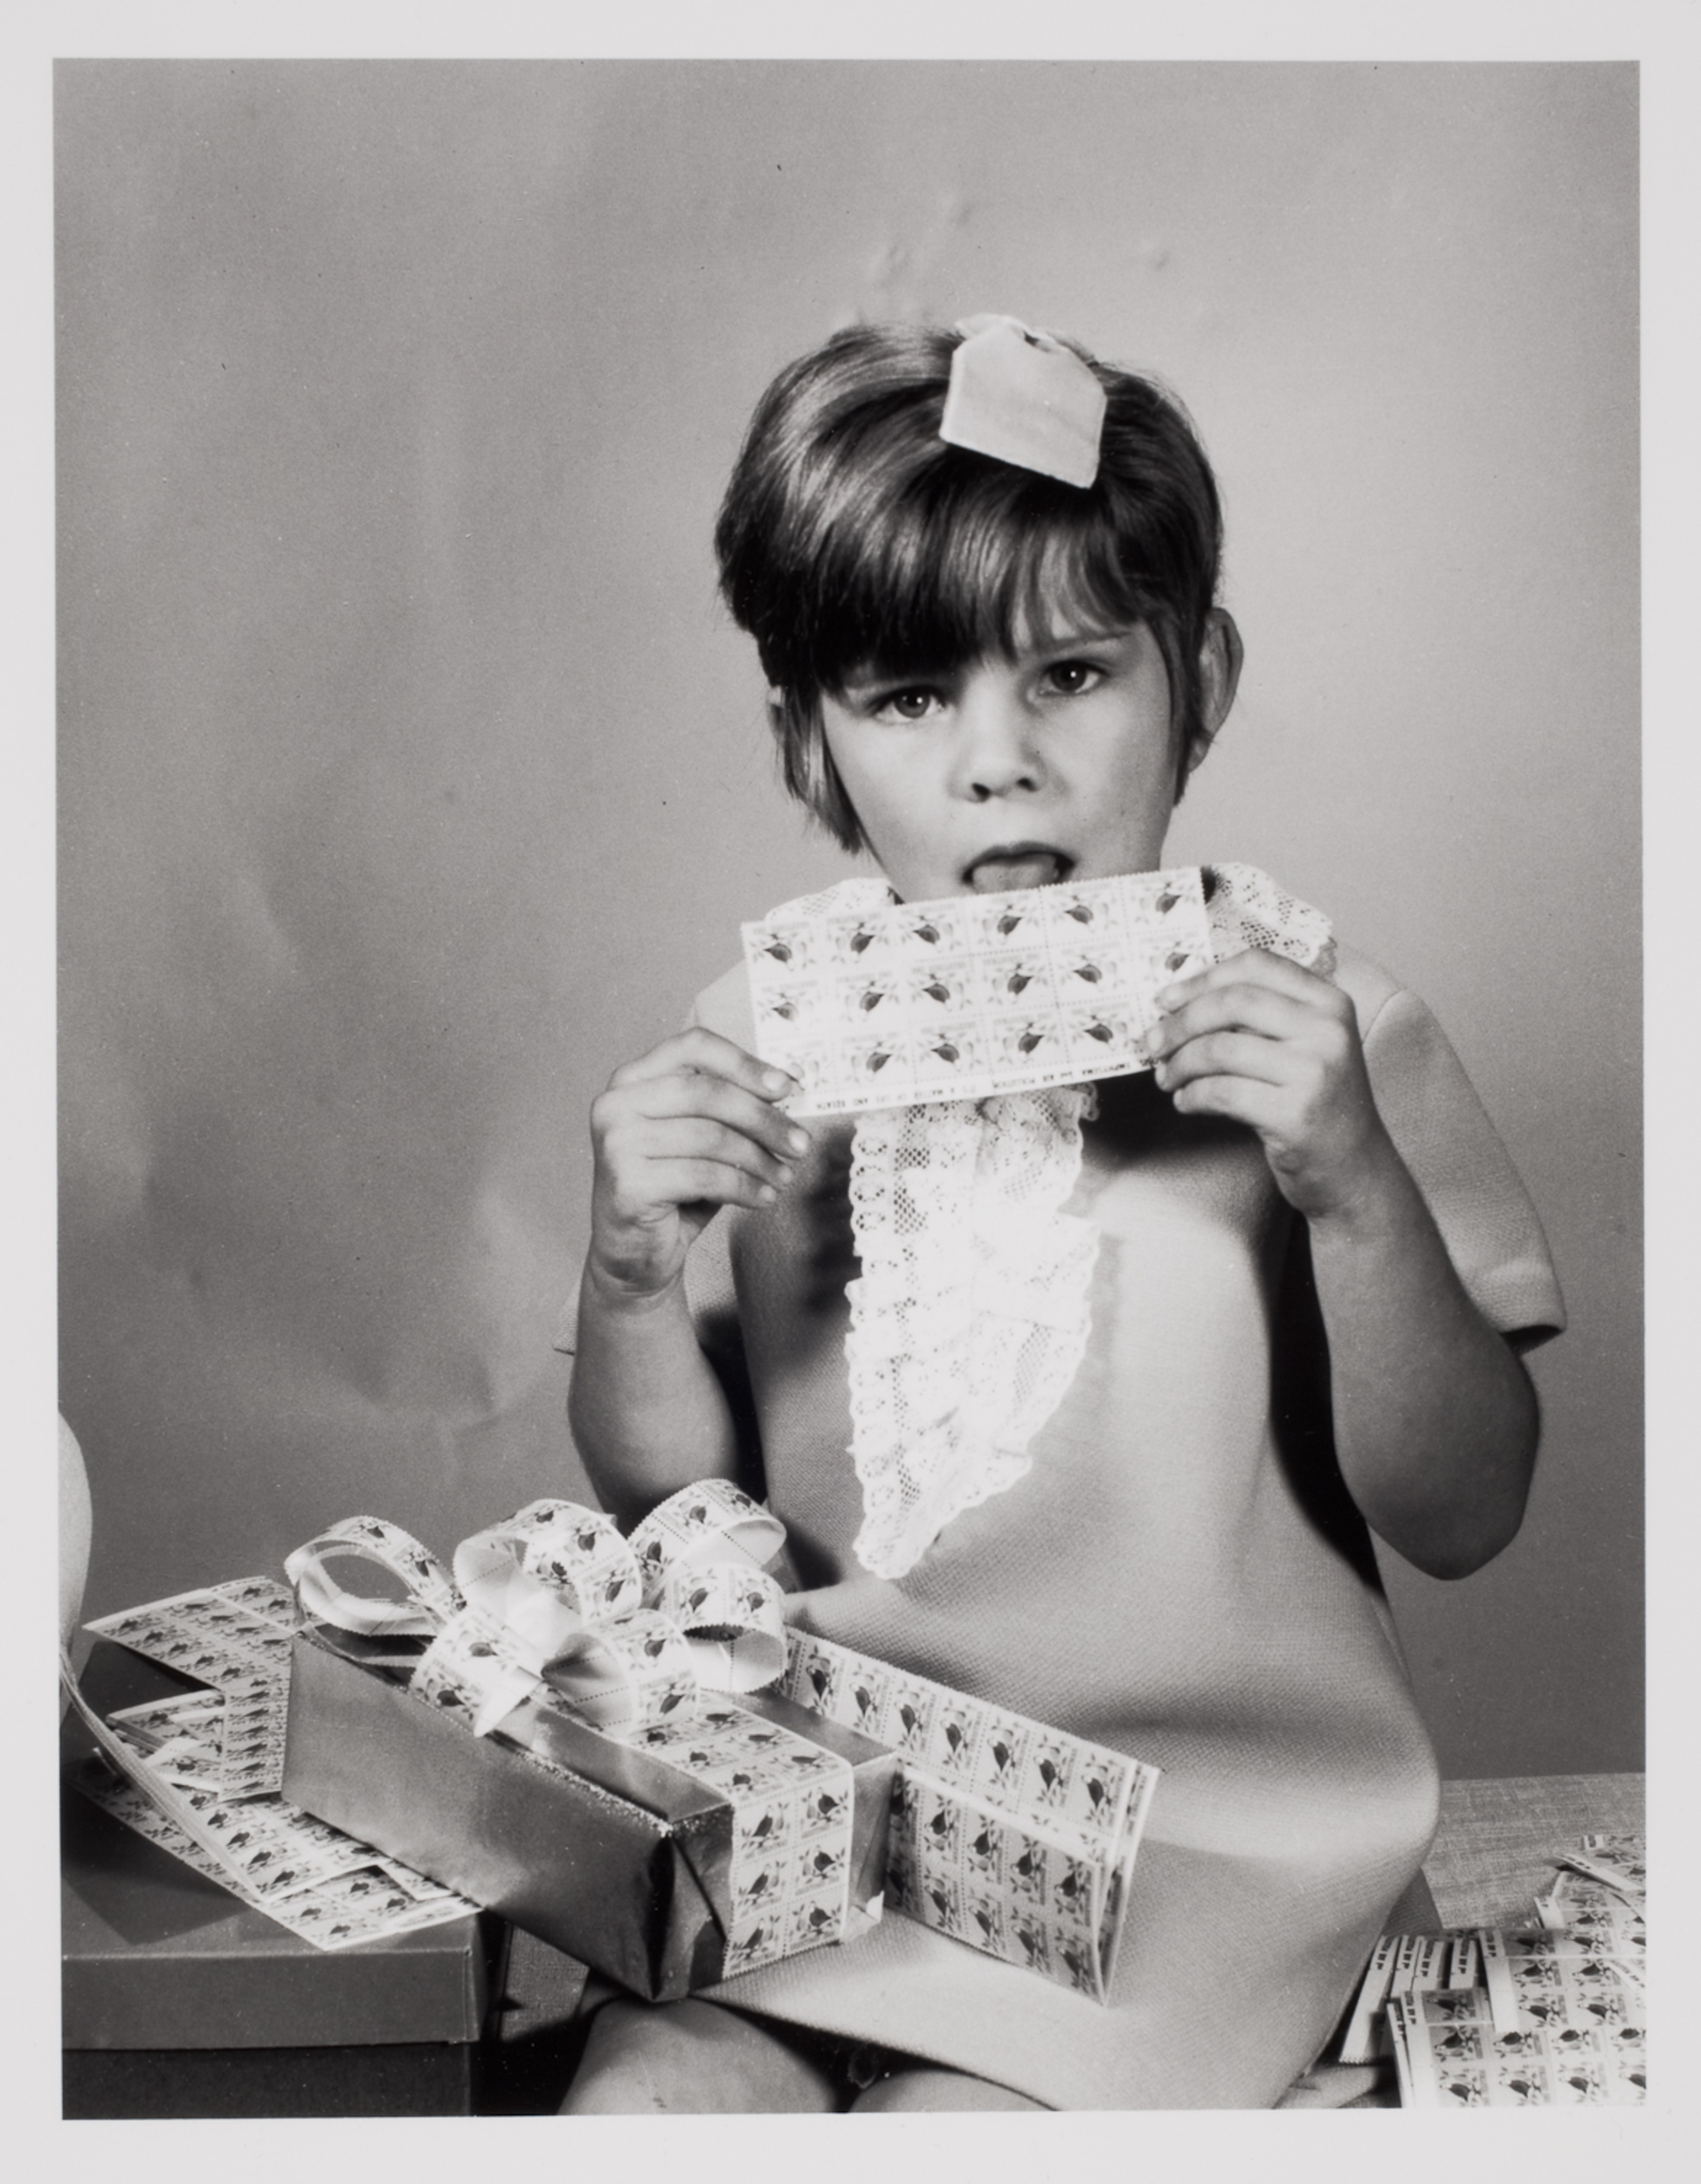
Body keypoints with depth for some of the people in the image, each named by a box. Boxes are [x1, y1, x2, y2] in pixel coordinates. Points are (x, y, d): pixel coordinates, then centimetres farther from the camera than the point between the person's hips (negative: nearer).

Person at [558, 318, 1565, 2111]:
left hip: (1207, 1813, -2)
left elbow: (1461, 1520, -9)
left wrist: (1357, 1191, -24)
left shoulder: (1317, 1036, -8)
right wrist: (631, 1274, -16)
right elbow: (670, 1502, 4)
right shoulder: (772, 1038, -2)